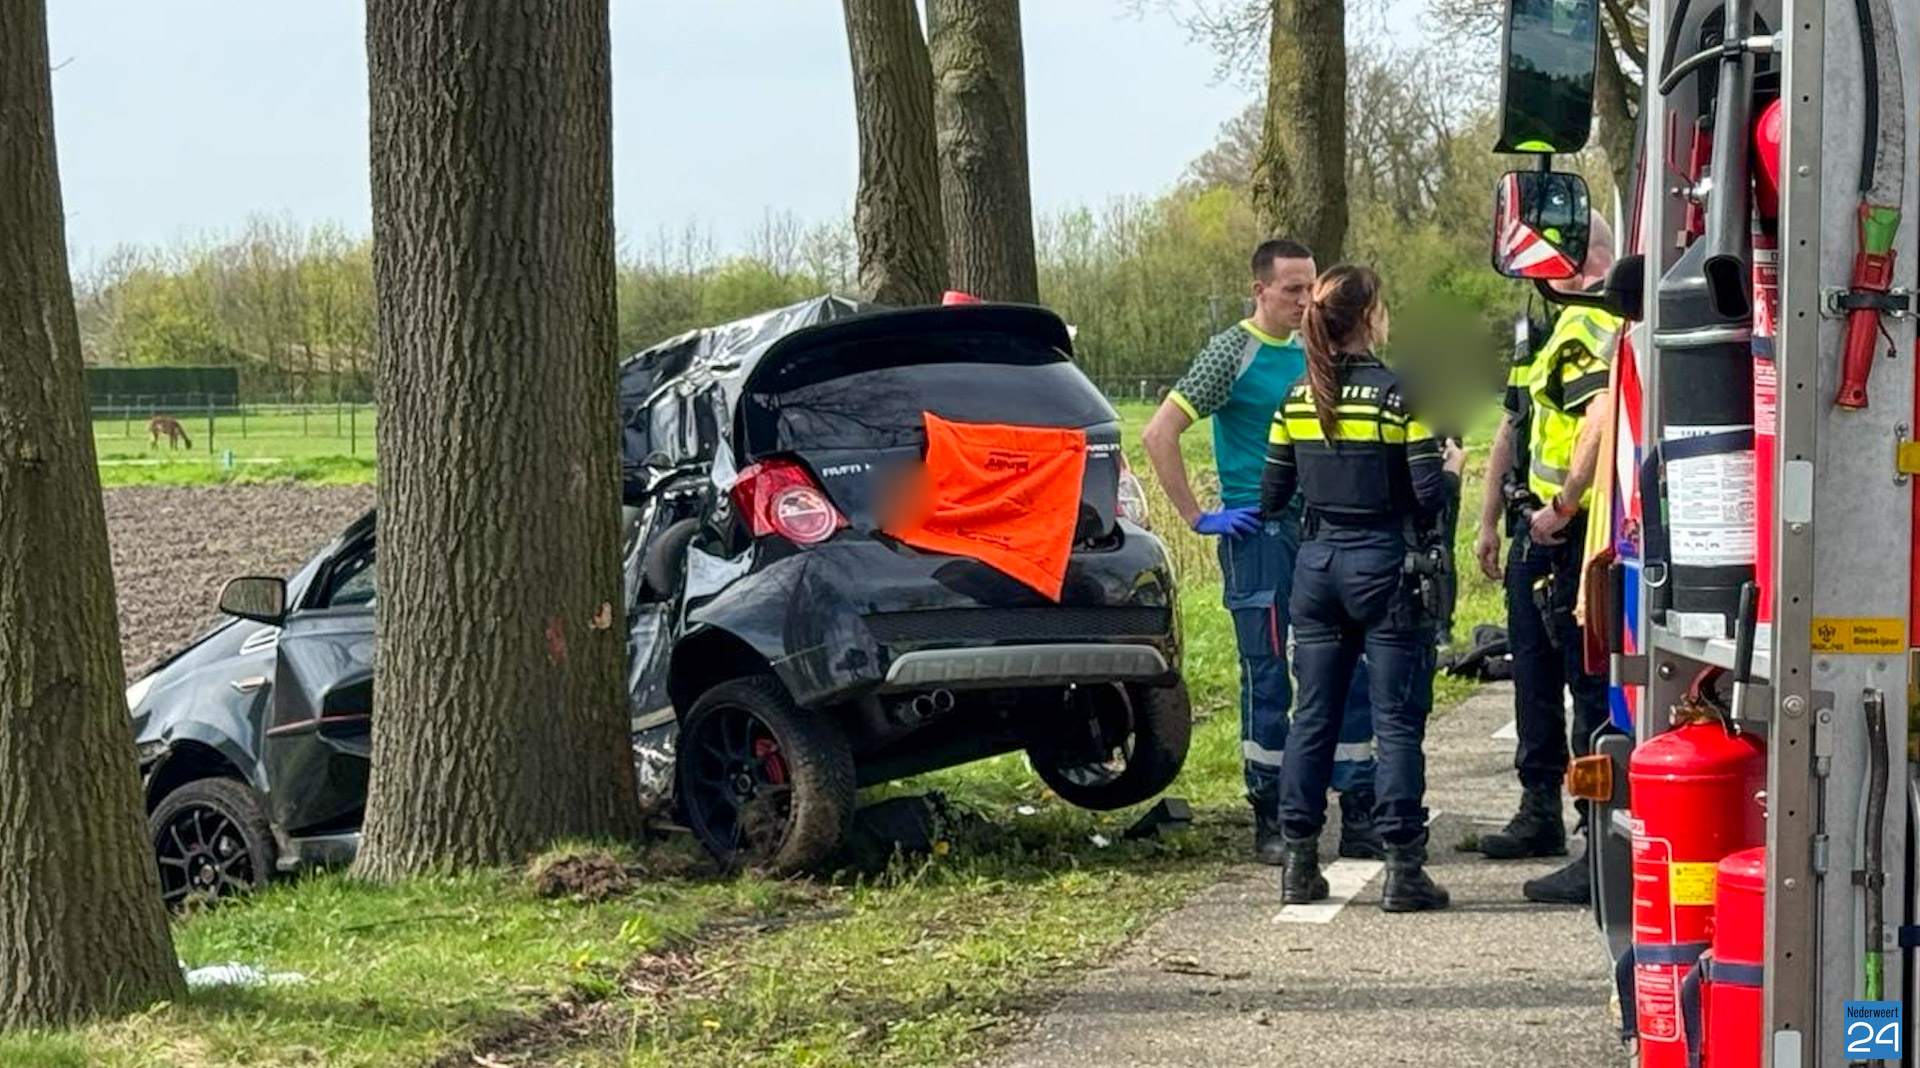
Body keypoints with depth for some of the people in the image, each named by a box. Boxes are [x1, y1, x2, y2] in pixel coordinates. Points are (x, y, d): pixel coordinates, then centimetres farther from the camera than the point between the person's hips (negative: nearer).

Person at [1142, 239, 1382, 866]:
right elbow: (1160, 433, -12)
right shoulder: (1233, 353, -6)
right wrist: (1200, 518, -11)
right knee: (1267, 677, 0)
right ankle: (1270, 822, 8)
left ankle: (1359, 818, 10)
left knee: (1350, 669, 4)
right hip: (1260, 533, -6)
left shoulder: (1313, 353, 12)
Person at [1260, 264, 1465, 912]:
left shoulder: (1297, 400, 3)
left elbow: (1273, 497, 7)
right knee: (1396, 720, 0)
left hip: (1317, 562, 5)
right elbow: (1429, 497, -14)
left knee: (1312, 716, 10)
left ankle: (1299, 863, 12)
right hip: (1384, 566, -5)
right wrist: (1450, 466, 7)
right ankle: (1403, 869, -1)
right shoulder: (1401, 395, -12)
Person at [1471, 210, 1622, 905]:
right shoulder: (1550, 328, 19)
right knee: (1535, 678, 21)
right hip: (1536, 536, 11)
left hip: (1573, 536, -11)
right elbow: (1514, 431, 25)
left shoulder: (1594, 328, -15)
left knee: (1591, 689, -11)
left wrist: (1562, 510, -23)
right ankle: (1540, 815, 35)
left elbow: (1602, 425, -29)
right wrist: (1490, 522, 24)